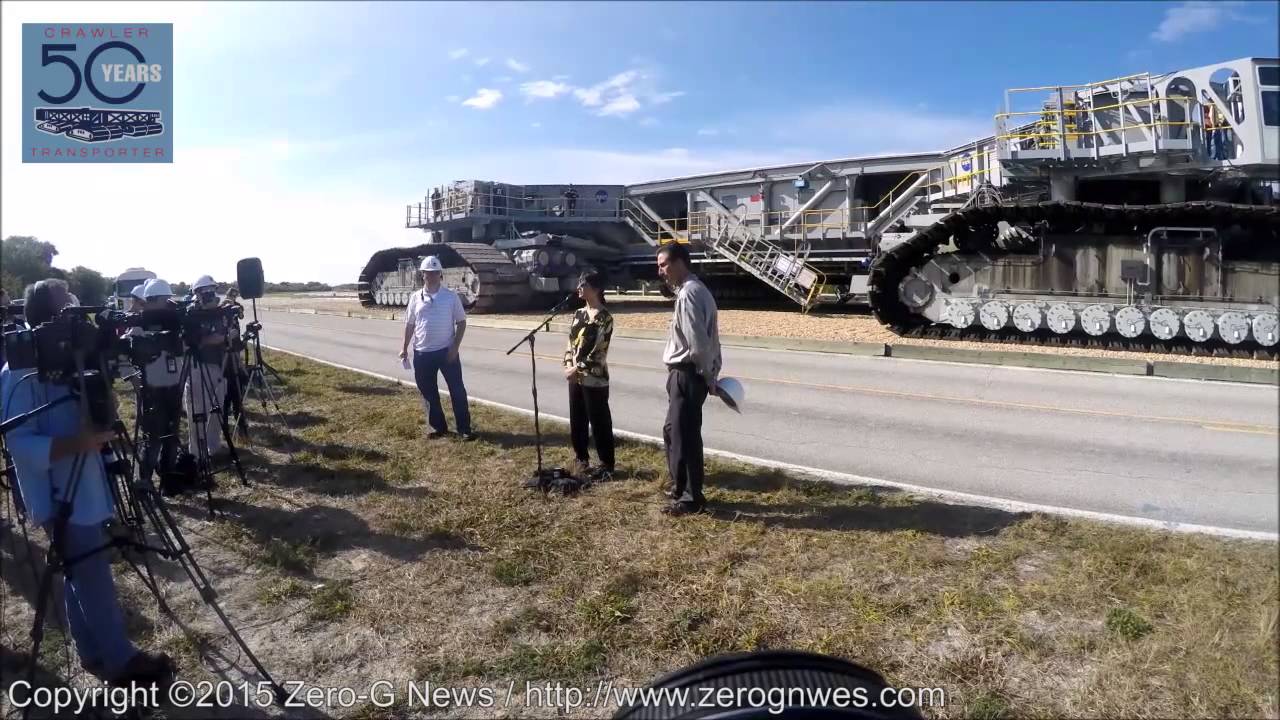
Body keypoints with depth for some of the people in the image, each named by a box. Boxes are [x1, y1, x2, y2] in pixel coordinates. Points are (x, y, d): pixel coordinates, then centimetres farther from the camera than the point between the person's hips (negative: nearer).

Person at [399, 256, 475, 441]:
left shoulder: (451, 296, -2)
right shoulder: (415, 298, 4)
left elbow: (461, 322, 0)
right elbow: (409, 324, 12)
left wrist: (455, 347, -9)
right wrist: (404, 347, 8)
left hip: (446, 351, -3)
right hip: (422, 353, 3)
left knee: (457, 390, -1)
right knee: (429, 392, 9)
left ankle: (464, 428, 6)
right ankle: (438, 427, 22)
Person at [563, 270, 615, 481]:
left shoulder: (604, 317, -11)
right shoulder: (578, 313, 11)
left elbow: (598, 351, -15)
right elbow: (570, 342, 13)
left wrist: (577, 369, -15)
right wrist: (568, 366, -1)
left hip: (594, 379, -7)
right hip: (575, 377, 7)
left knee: (599, 422, 0)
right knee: (577, 421, 14)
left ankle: (606, 465, 11)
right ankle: (581, 460, 30)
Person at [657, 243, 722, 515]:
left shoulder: (688, 293, -19)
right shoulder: (693, 290, 15)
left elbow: (698, 342, -24)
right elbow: (706, 338, 16)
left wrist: (708, 377, -13)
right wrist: (711, 376, 15)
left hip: (686, 375, -11)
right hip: (686, 373, 11)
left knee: (683, 436, -1)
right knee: (674, 431, 20)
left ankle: (691, 498, 10)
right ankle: (682, 488, 33)